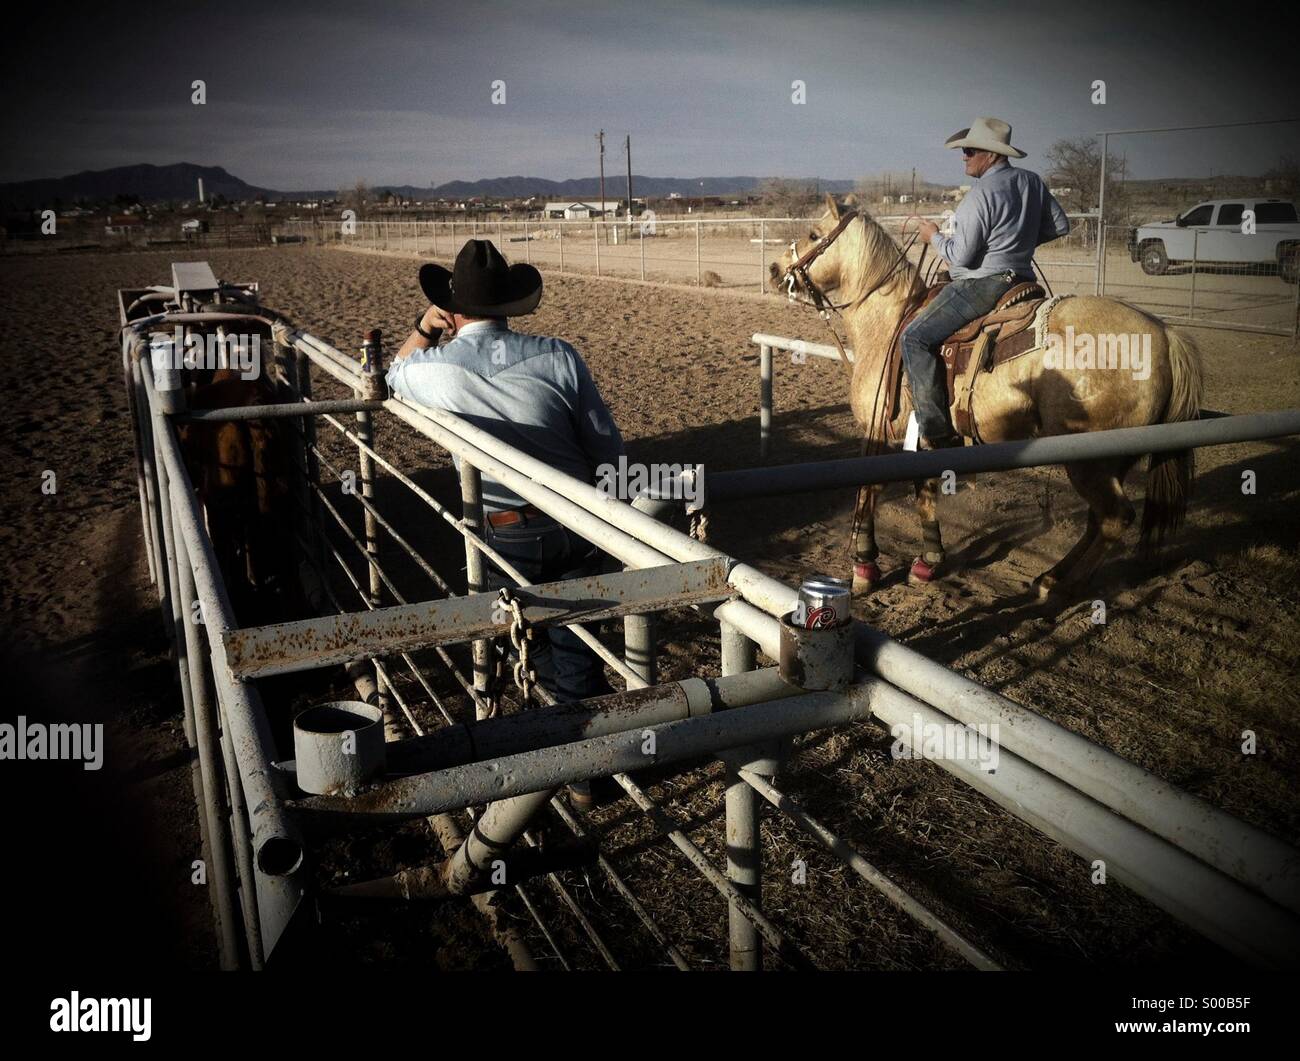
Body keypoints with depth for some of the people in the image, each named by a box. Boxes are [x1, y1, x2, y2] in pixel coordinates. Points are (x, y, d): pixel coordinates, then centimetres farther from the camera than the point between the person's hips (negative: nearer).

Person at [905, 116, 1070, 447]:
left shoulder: (982, 194, -19)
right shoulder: (1032, 181, 8)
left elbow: (960, 255, -19)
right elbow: (1060, 225, 16)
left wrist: (934, 236, 0)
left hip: (982, 284, -10)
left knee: (916, 337, -13)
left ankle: (937, 430, -20)